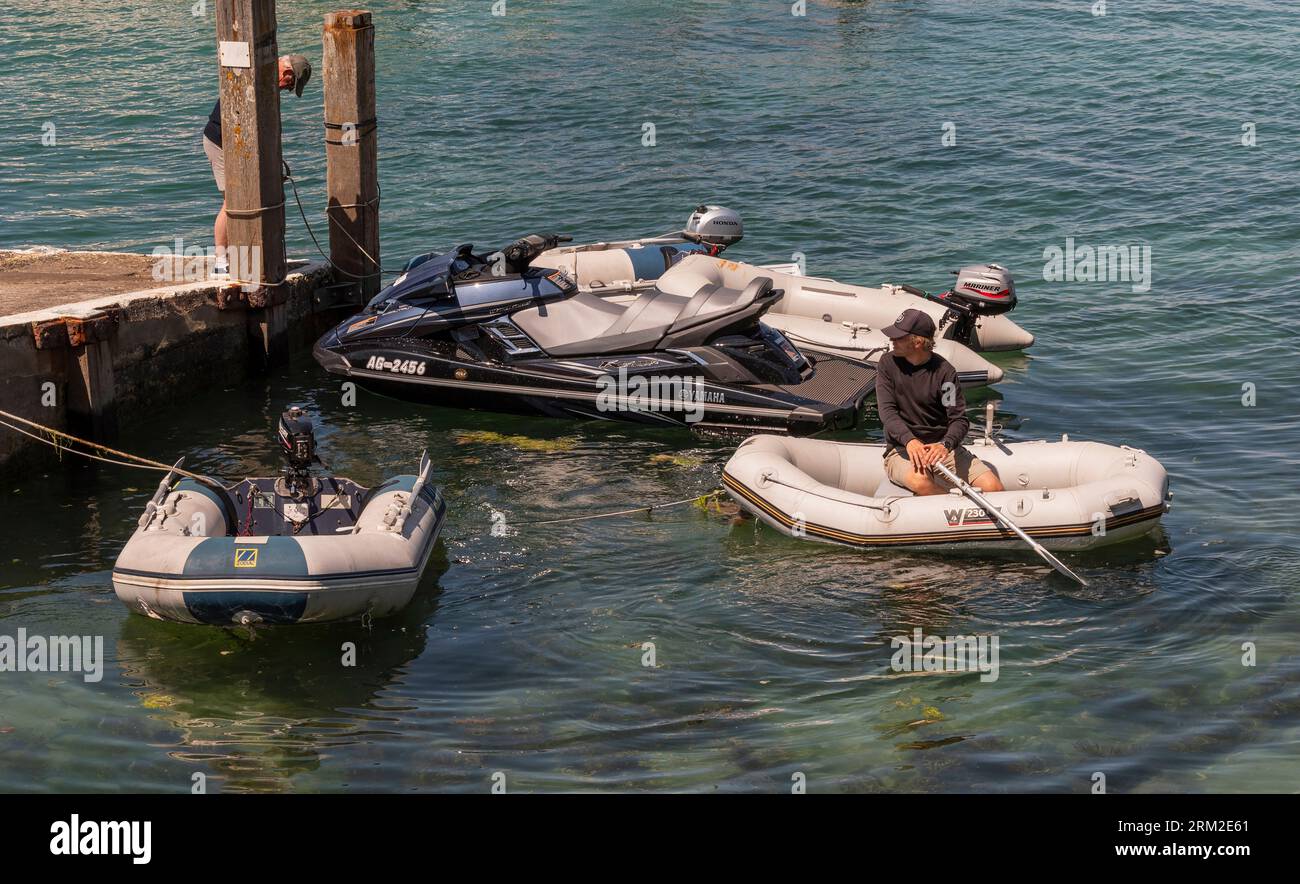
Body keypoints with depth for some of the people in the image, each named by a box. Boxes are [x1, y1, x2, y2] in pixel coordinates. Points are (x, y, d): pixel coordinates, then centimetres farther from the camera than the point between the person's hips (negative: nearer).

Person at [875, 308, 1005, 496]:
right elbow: (887, 411, -11)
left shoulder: (944, 371, -3)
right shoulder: (888, 363, -1)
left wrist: (945, 445, -31)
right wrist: (910, 441, -31)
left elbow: (960, 419, -8)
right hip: (901, 449, -1)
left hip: (941, 447, 1)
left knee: (994, 487, -19)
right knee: (920, 481, -37)